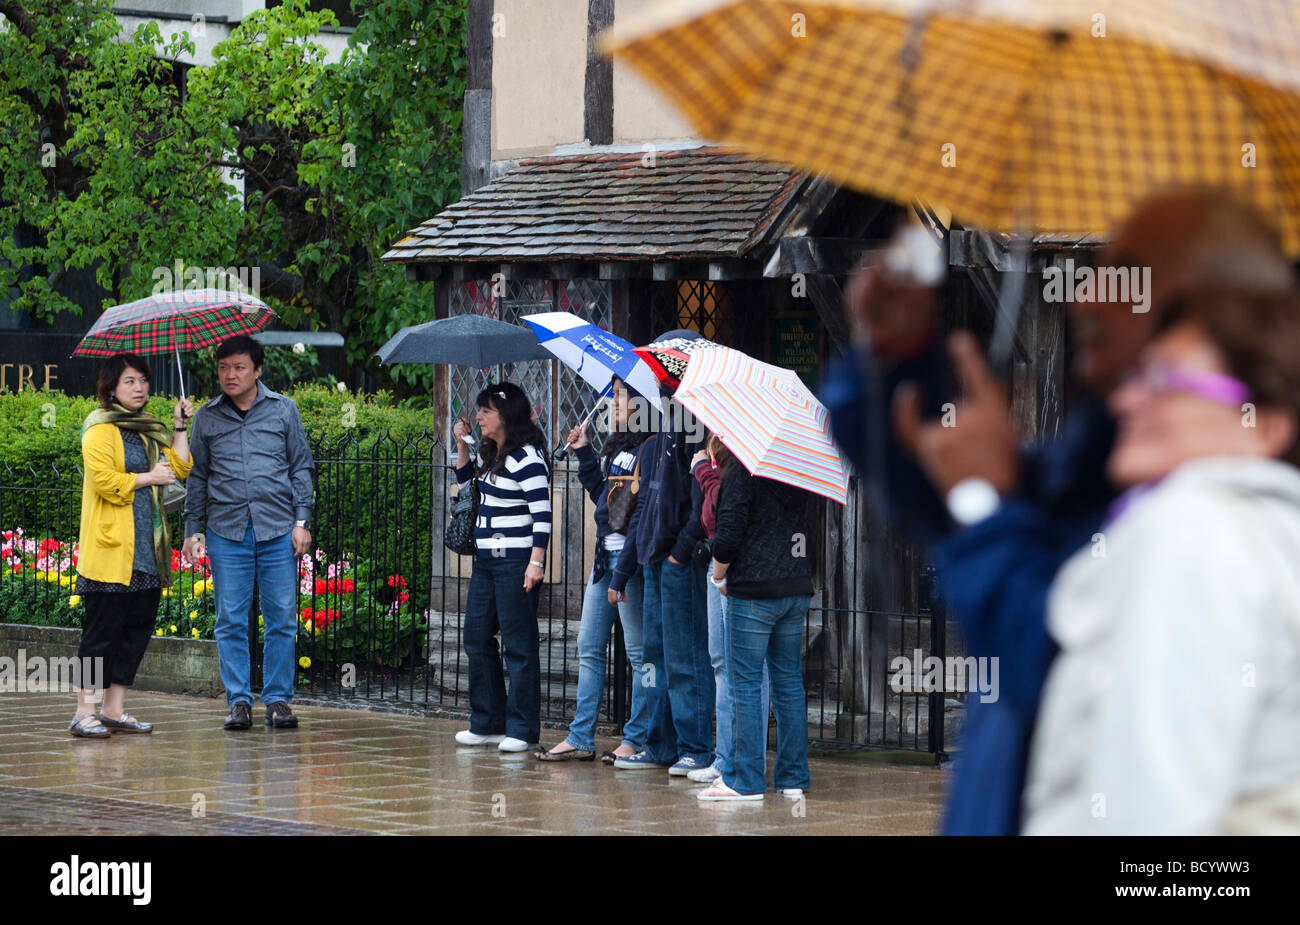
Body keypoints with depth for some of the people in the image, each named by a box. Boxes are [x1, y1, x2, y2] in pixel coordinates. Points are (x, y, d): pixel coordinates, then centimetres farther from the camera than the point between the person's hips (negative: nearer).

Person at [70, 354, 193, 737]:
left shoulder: (148, 429, 20)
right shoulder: (100, 429, -6)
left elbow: (180, 467, 14)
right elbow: (104, 479, -17)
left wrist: (180, 426, 8)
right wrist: (149, 478, -9)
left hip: (146, 548, 8)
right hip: (112, 547, -8)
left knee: (138, 627, 7)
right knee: (102, 629, -8)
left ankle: (114, 709, 13)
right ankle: (85, 712, -5)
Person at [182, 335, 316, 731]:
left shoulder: (283, 410, 7)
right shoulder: (207, 417, 10)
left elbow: (302, 467, 10)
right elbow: (197, 476, 16)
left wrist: (302, 521, 2)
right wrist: (191, 530, 12)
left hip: (278, 530, -1)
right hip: (227, 530, 1)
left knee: (282, 618, -1)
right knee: (231, 620, 0)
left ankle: (278, 699, 7)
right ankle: (239, 701, 7)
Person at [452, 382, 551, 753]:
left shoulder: (527, 458, -14)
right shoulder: (493, 456, 14)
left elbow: (542, 514, -17)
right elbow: (467, 483, 31)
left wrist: (536, 562, -23)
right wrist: (462, 445, 18)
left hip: (515, 562, -10)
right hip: (486, 560, 10)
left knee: (518, 645, -5)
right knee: (477, 640, 11)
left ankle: (522, 730, -2)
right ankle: (487, 723, 19)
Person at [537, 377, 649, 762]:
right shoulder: (618, 445, 16)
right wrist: (584, 453, 19)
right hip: (606, 553, 10)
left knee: (638, 651, -1)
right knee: (589, 647, 10)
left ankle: (637, 740, 4)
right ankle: (580, 737, 14)